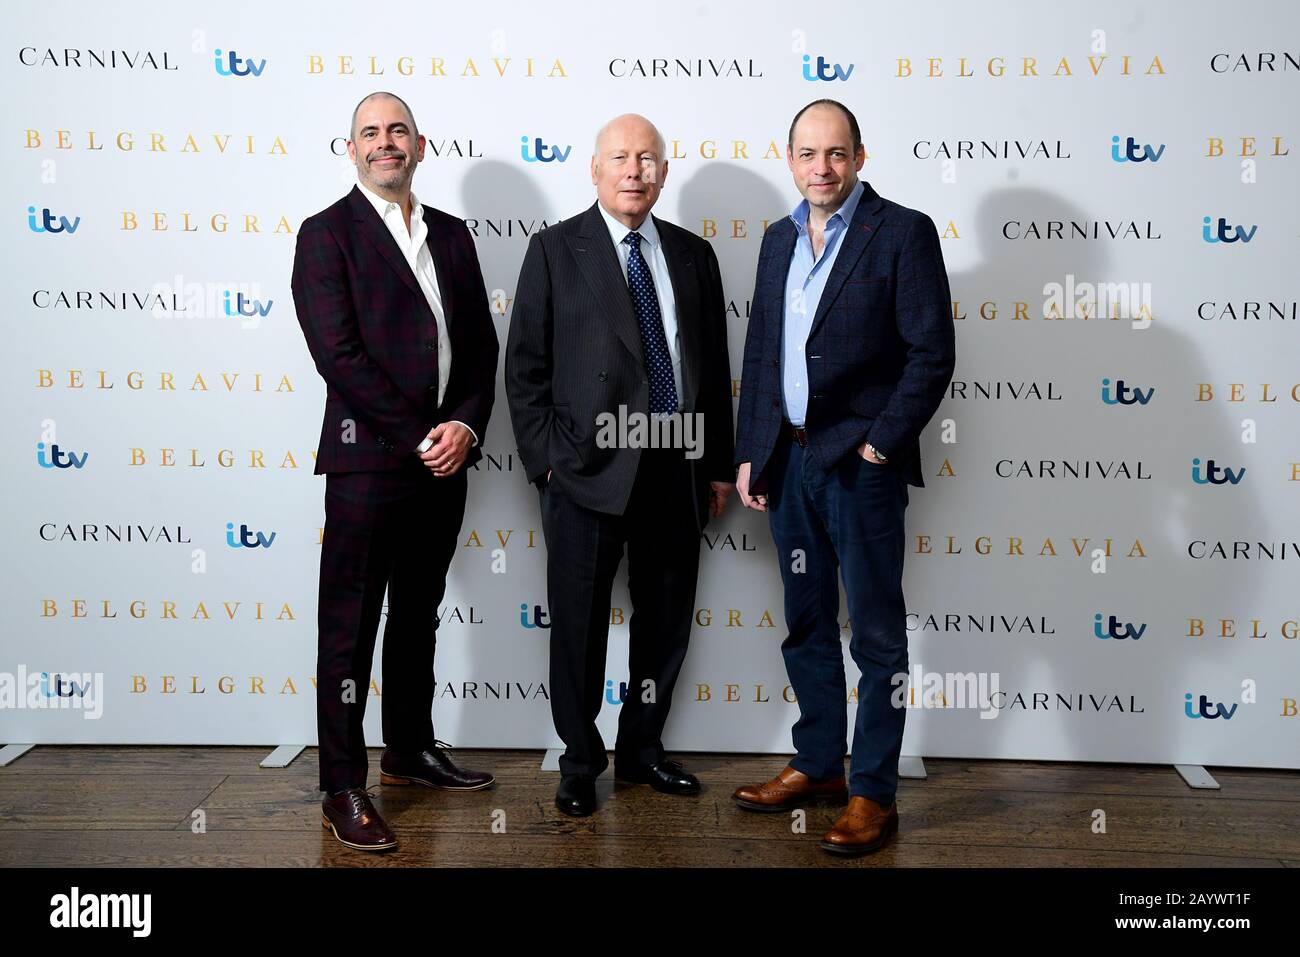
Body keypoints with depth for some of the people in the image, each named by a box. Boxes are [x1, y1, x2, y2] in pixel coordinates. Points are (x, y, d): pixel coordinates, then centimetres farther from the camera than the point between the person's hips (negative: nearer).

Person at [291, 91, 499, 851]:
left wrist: (466, 426, -6)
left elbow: (482, 345, 10)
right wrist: (420, 436, -14)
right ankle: (344, 788, 11)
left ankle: (411, 751, 32)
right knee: (351, 628, 1)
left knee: (419, 616, 17)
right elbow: (340, 355, -13)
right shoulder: (328, 234, -4)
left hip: (443, 460, 6)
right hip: (368, 461, -6)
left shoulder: (452, 235, 13)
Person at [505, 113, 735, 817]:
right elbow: (525, 367, -2)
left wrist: (718, 465, 9)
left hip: (677, 471, 4)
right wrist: (544, 462, -8)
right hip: (587, 470, -3)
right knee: (579, 626, 6)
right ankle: (580, 763, 24)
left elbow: (715, 365, 12)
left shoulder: (694, 255, 10)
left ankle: (641, 750, 31)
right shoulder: (556, 249, 0)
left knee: (666, 623, 13)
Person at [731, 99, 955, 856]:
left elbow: (932, 354, -11)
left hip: (860, 461, -6)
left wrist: (880, 445, -14)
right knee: (807, 625, 15)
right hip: (788, 459, 7)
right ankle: (818, 766, 29)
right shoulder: (780, 239, 13)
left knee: (877, 635, 3)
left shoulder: (903, 232, -6)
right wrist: (750, 453, 11)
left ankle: (874, 793, 12)